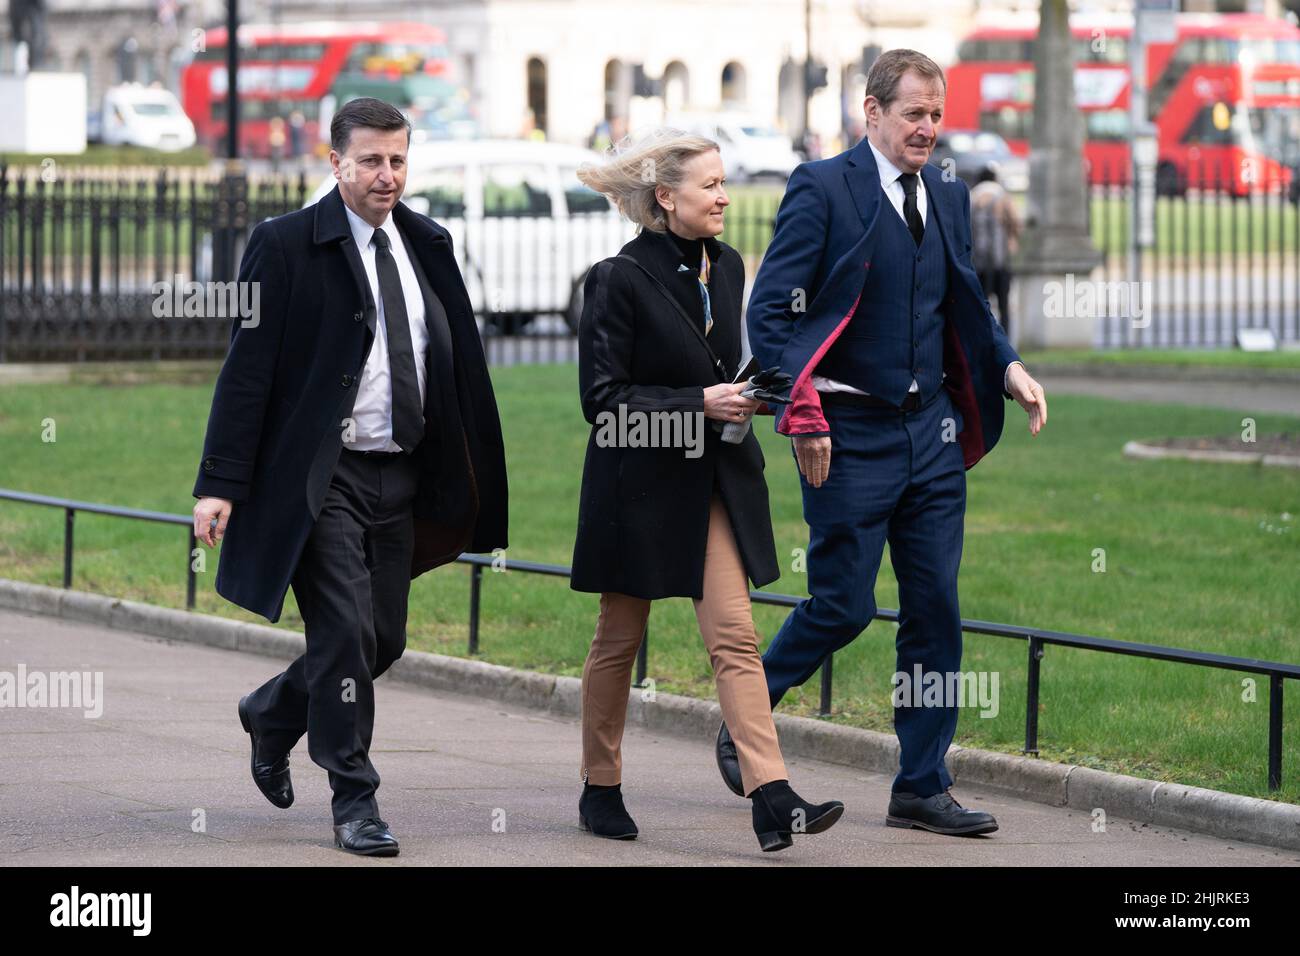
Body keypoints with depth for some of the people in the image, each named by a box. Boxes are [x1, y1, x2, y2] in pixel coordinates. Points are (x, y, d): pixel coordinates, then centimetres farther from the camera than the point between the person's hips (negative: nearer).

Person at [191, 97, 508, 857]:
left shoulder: (429, 246, 9)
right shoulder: (287, 246, -7)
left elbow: (461, 366, 13)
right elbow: (248, 371, -9)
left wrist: (477, 485, 10)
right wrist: (220, 485, -14)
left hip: (400, 478, 6)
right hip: (322, 477, -6)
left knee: (385, 639, 10)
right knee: (345, 632, -10)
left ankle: (273, 715, 36)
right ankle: (355, 803, 1)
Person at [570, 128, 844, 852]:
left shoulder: (725, 266, 7)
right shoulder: (621, 279, -12)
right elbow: (603, 398, -15)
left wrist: (744, 396, 2)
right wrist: (701, 404, -20)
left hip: (716, 479, 5)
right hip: (641, 482, -4)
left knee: (734, 635, -6)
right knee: (620, 638, 9)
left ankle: (774, 801, -15)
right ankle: (601, 790, 25)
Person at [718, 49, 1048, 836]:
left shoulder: (948, 201, 12)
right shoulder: (823, 190, -8)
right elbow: (771, 311, -11)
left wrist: (1011, 369, 1)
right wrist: (802, 416, -18)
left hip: (931, 431, 6)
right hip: (850, 438, -6)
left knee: (936, 607, 3)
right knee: (844, 606, -3)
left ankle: (923, 787, 9)